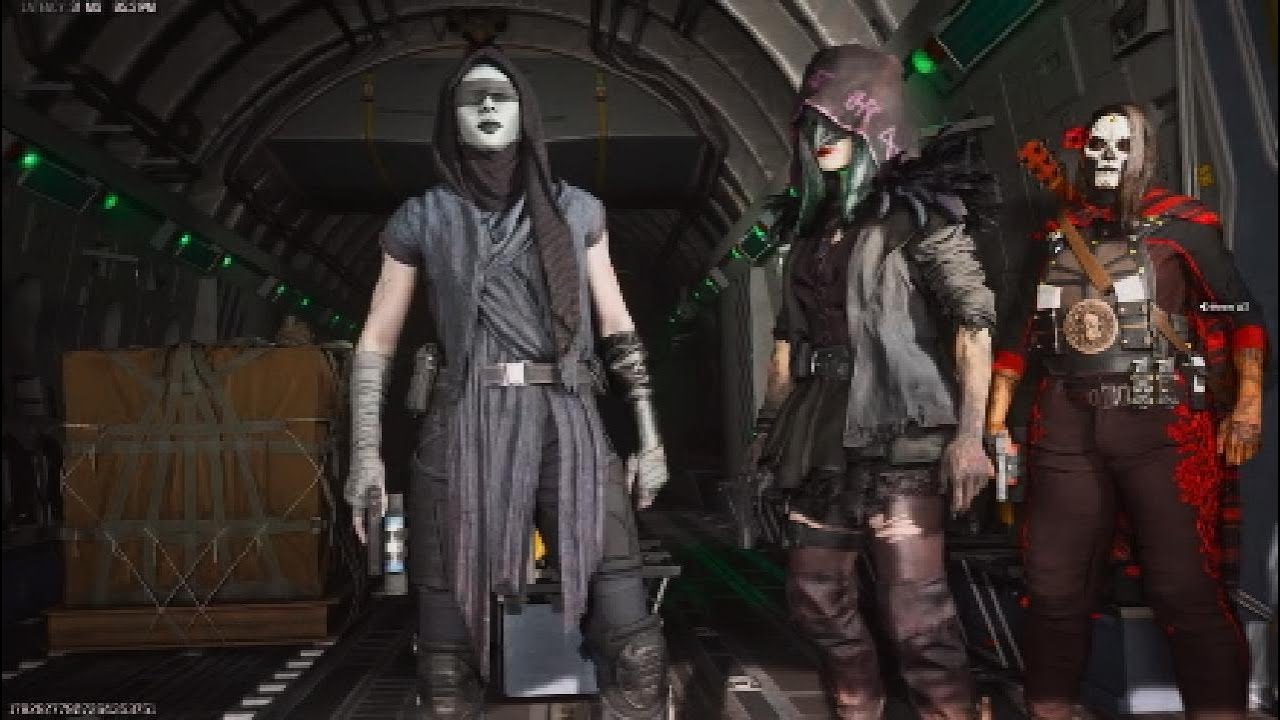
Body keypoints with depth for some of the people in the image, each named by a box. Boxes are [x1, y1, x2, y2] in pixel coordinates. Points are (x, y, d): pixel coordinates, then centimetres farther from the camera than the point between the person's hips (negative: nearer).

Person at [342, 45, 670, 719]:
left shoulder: (574, 209, 13)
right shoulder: (422, 217, 9)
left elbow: (619, 327, 14)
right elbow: (376, 342, 10)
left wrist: (649, 435, 8)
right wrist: (366, 452, 0)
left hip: (570, 431, 1)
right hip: (463, 435, 0)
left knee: (636, 646, -9)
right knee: (450, 653, 1)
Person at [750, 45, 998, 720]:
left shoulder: (917, 208, -4)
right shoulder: (814, 222, 15)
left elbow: (973, 320, -12)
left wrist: (969, 434, -20)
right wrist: (773, 424, 16)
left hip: (896, 432, -7)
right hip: (822, 432, 7)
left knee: (915, 612, -9)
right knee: (816, 595, 10)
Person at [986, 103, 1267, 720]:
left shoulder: (1179, 227, 3)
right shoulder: (1057, 238, 14)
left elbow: (1241, 316, 1)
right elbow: (1019, 333, 16)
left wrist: (1248, 406, -9)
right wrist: (995, 422, 11)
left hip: (1159, 424, -4)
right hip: (1065, 427, 4)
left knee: (1185, 589, -3)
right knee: (1054, 587, 8)